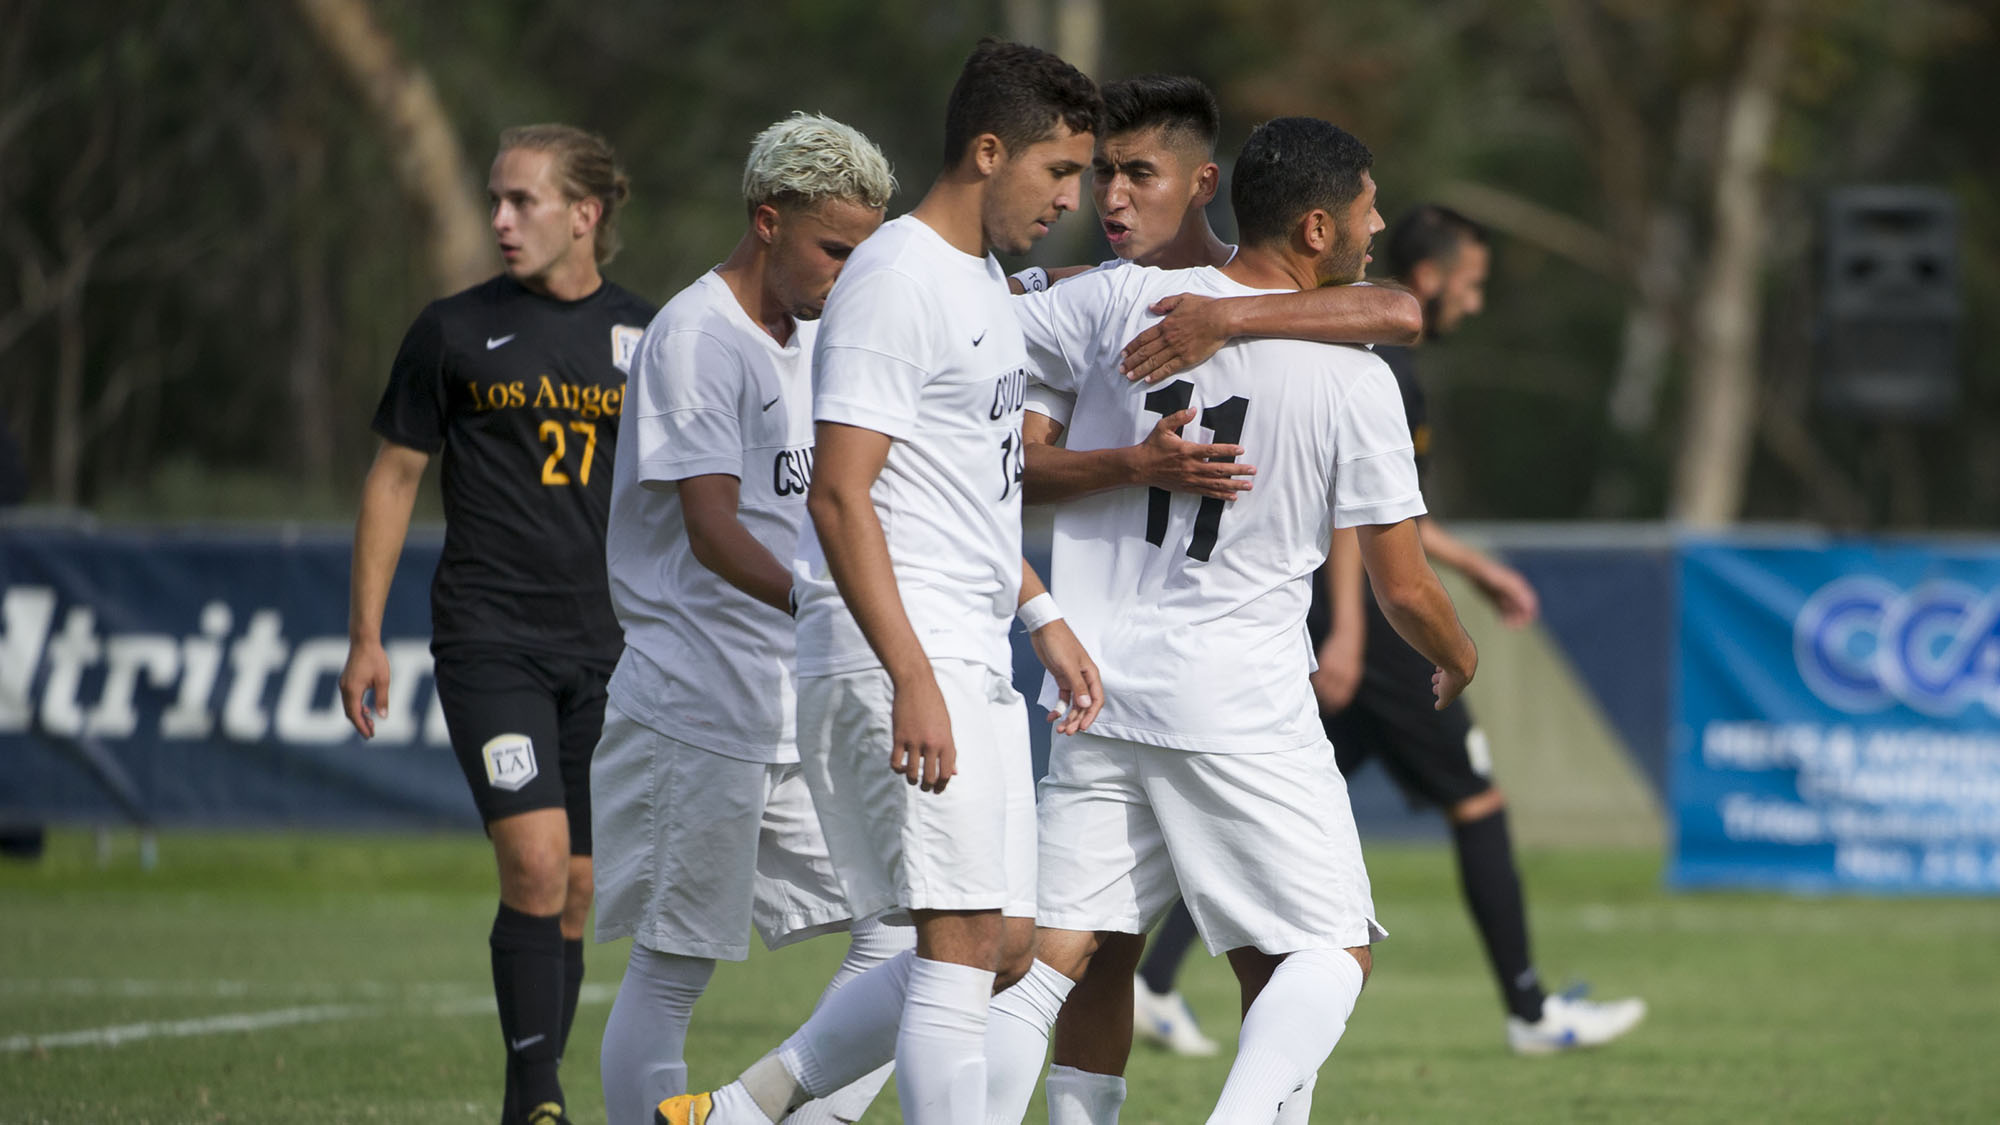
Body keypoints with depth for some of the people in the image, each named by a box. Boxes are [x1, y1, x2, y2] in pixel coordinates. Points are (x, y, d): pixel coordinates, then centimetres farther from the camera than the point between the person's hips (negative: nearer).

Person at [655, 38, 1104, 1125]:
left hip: (972, 666, 10)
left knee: (997, 947, 9)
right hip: (899, 665, -10)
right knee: (967, 937, -12)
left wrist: (1041, 618, 22)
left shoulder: (983, 281, 19)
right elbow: (840, 496, -19)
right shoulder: (896, 280, -13)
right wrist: (914, 680, -24)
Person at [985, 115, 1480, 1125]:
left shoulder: (1118, 302, -1)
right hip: (1245, 717, -4)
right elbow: (1404, 588, -3)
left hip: (1098, 693, 4)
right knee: (1330, 952, 5)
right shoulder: (1353, 380, -8)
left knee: (1053, 952, 7)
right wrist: (1459, 661, 18)